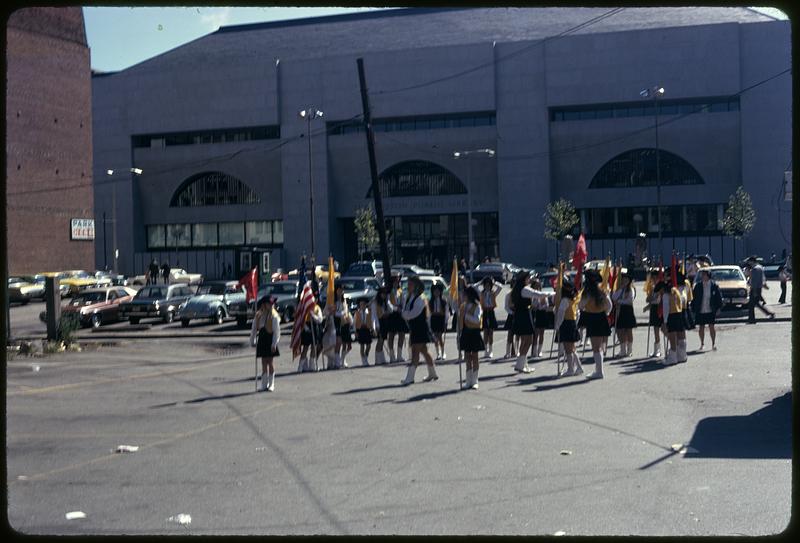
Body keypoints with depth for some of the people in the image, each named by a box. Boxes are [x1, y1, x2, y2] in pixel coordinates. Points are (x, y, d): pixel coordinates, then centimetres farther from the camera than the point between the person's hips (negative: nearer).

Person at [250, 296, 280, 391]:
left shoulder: (274, 316, -7)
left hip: (270, 339, -4)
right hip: (261, 339, 4)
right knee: (264, 362, 7)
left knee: (269, 362, -1)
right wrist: (252, 341, 13)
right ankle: (264, 384, 11)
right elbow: (254, 328, 14)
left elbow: (277, 331, -11)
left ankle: (271, 384, 8)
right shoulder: (258, 315, 7)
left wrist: (274, 344, -17)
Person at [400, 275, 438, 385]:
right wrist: (407, 316, -8)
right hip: (413, 328, 9)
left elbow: (414, 313, -20)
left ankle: (410, 377, -14)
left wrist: (406, 315, -5)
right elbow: (405, 312, 11)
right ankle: (432, 374, 27)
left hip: (421, 327, -9)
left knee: (415, 352, -11)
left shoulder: (420, 298, -16)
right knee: (423, 351, 16)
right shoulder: (408, 297, 11)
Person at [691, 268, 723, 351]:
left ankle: (713, 344, 9)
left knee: (711, 327, -3)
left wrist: (718, 308, -2)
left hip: (711, 311, -2)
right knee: (701, 327, 9)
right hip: (700, 311, 2)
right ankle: (702, 344, 24)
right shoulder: (698, 285, 0)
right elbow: (694, 297, 4)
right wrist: (693, 309, 1)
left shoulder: (714, 285, -3)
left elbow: (719, 297, 2)